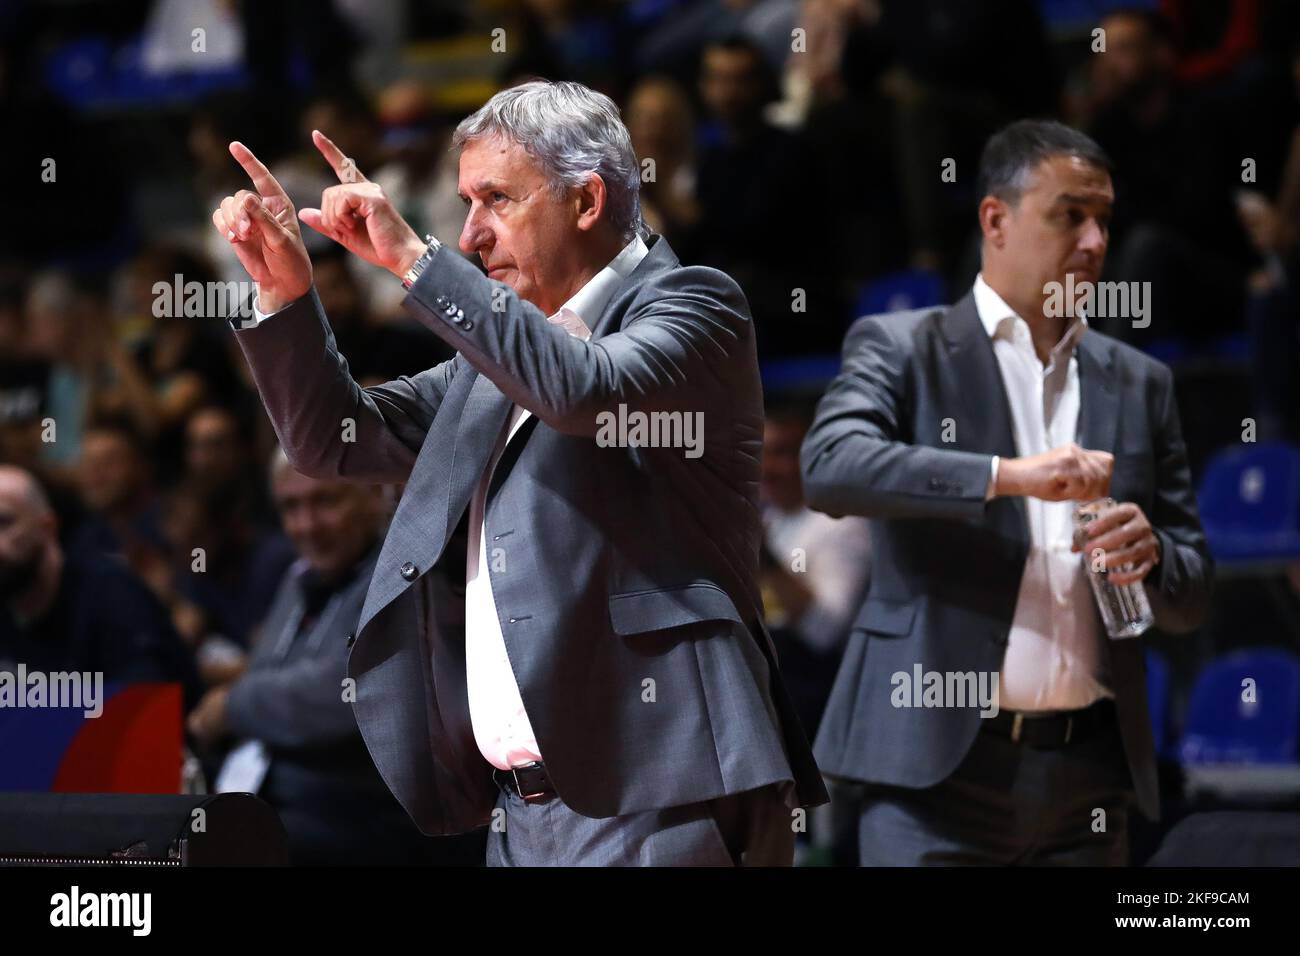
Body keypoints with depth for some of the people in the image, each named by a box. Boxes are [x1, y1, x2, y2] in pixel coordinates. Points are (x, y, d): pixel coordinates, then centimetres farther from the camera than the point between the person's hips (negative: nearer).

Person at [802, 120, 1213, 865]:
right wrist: (1007, 475, -26)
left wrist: (1150, 553, -8)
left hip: (1089, 772, 4)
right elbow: (830, 466, -16)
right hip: (940, 758, -4)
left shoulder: (1140, 384, 15)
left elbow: (1191, 596, 16)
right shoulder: (900, 349, 3)